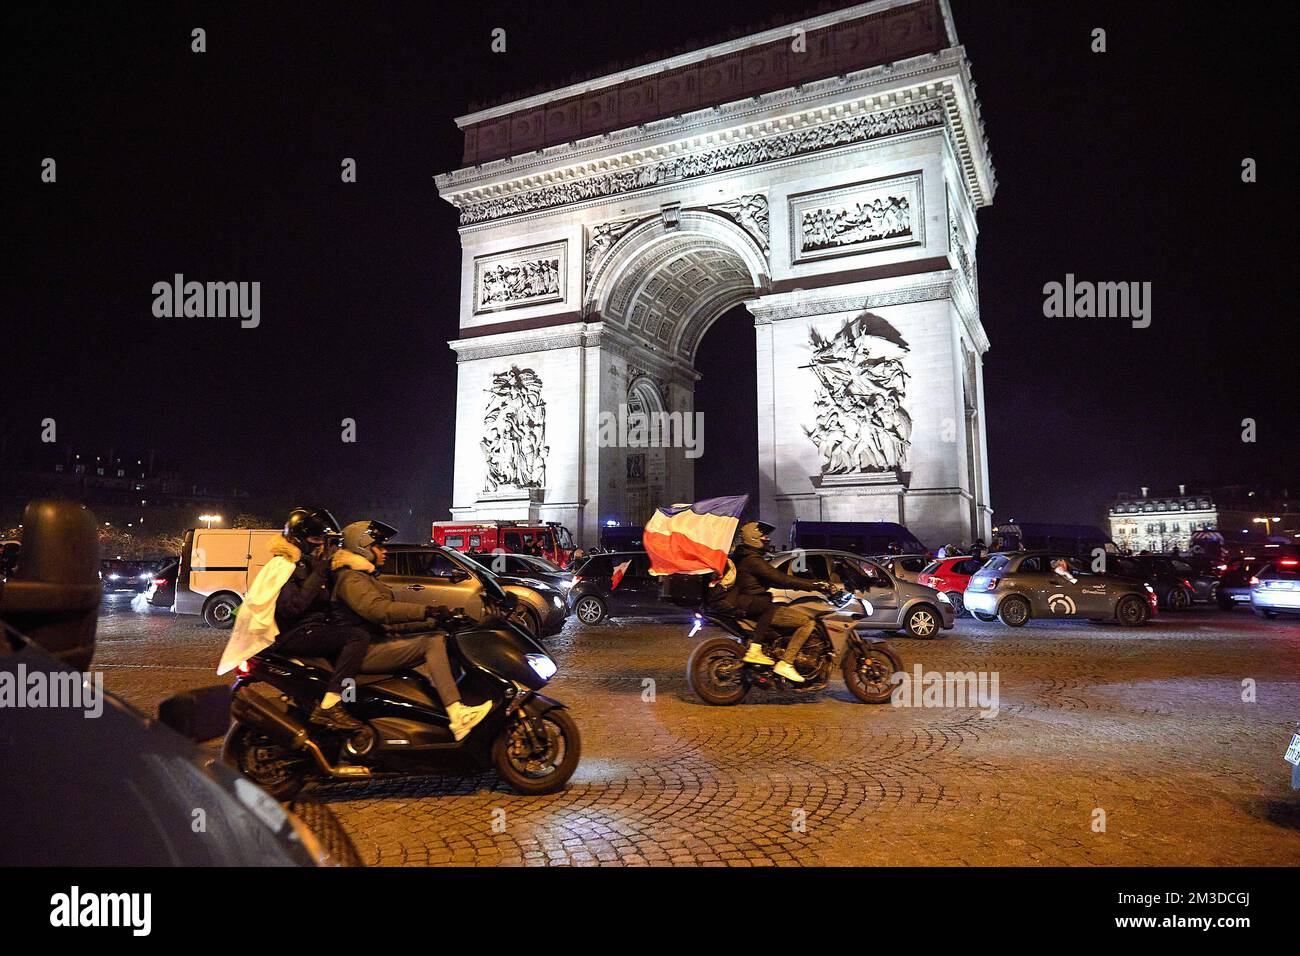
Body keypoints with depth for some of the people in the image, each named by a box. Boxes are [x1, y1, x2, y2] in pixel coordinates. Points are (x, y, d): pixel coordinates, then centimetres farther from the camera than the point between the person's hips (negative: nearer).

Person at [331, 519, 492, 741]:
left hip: (377, 642, 10)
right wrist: (426, 611, -35)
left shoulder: (367, 577, 24)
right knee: (433, 642, -21)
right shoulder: (351, 578, -10)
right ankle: (456, 714, -27)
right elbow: (378, 609, -29)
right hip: (363, 652, -10)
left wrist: (432, 623, 10)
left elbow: (389, 620, 21)